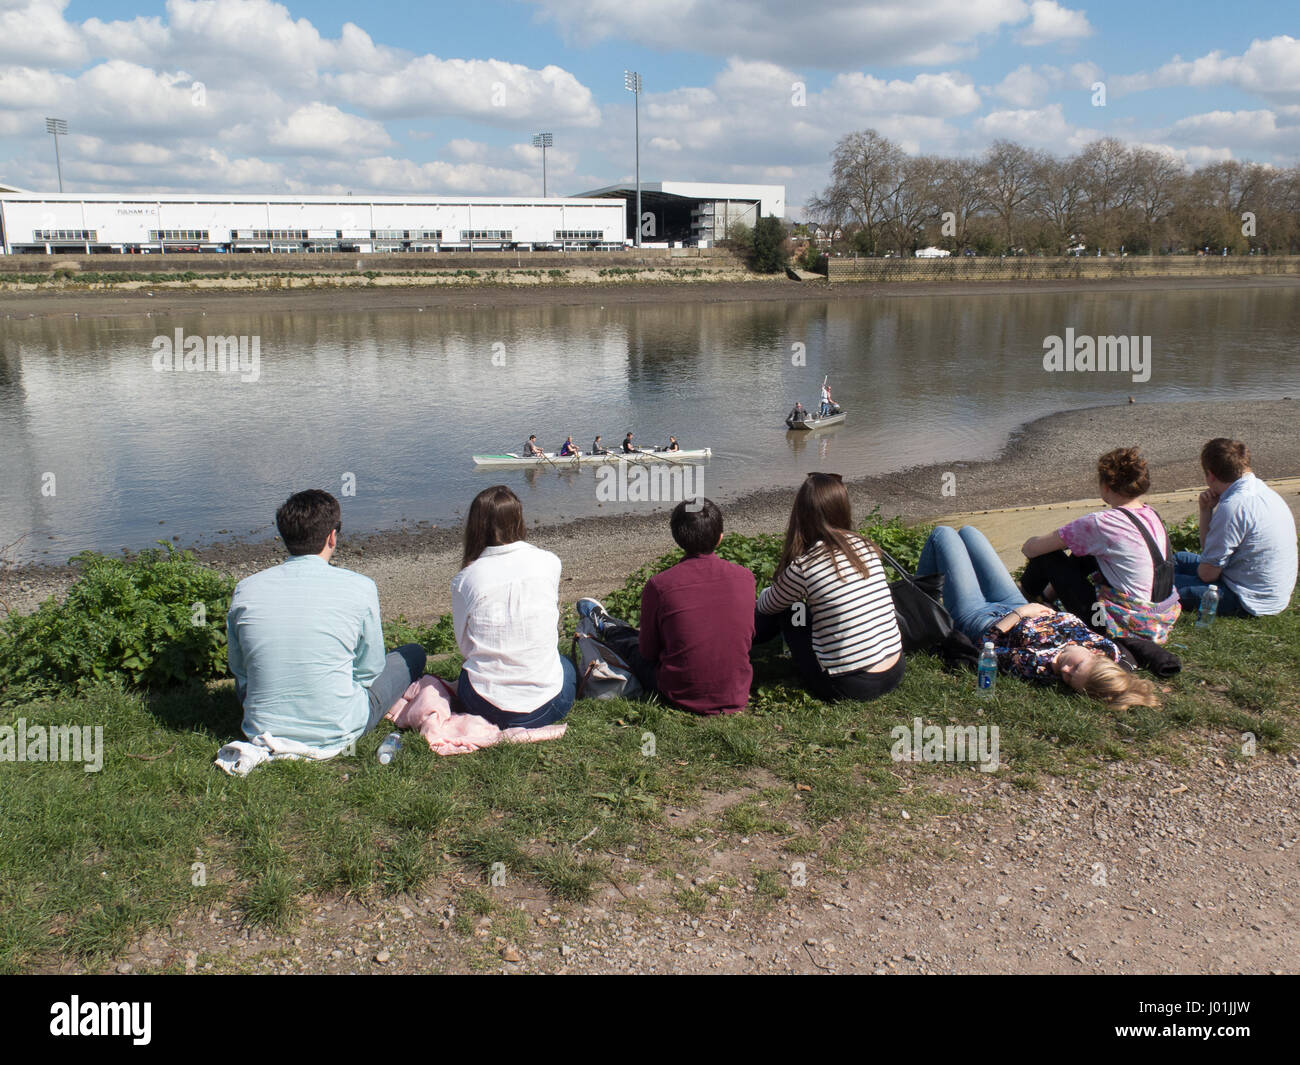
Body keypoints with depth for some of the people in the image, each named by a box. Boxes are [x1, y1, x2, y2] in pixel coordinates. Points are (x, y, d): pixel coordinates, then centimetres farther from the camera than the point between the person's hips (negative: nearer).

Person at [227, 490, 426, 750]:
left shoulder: (245, 591, -8)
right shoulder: (359, 588, -16)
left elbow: (238, 668, 7)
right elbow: (370, 669, -5)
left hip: (262, 733, 3)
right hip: (335, 735, -3)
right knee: (413, 654, 15)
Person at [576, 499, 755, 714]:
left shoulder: (659, 585, -17)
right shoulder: (745, 577, -8)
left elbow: (648, 652, -5)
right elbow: (747, 635, 8)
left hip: (682, 696, -3)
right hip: (737, 696, 3)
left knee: (630, 643, 26)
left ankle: (605, 627, 57)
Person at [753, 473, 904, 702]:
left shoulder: (804, 567, -15)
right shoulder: (865, 546, 1)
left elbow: (767, 606, 7)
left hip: (849, 687, -5)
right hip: (894, 675, 6)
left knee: (785, 612, 15)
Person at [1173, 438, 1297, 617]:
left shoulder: (1234, 506, -26)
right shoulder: (1262, 490, 5)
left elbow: (1208, 574, -18)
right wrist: (1206, 511, -2)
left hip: (1250, 603, -10)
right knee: (1179, 559, 21)